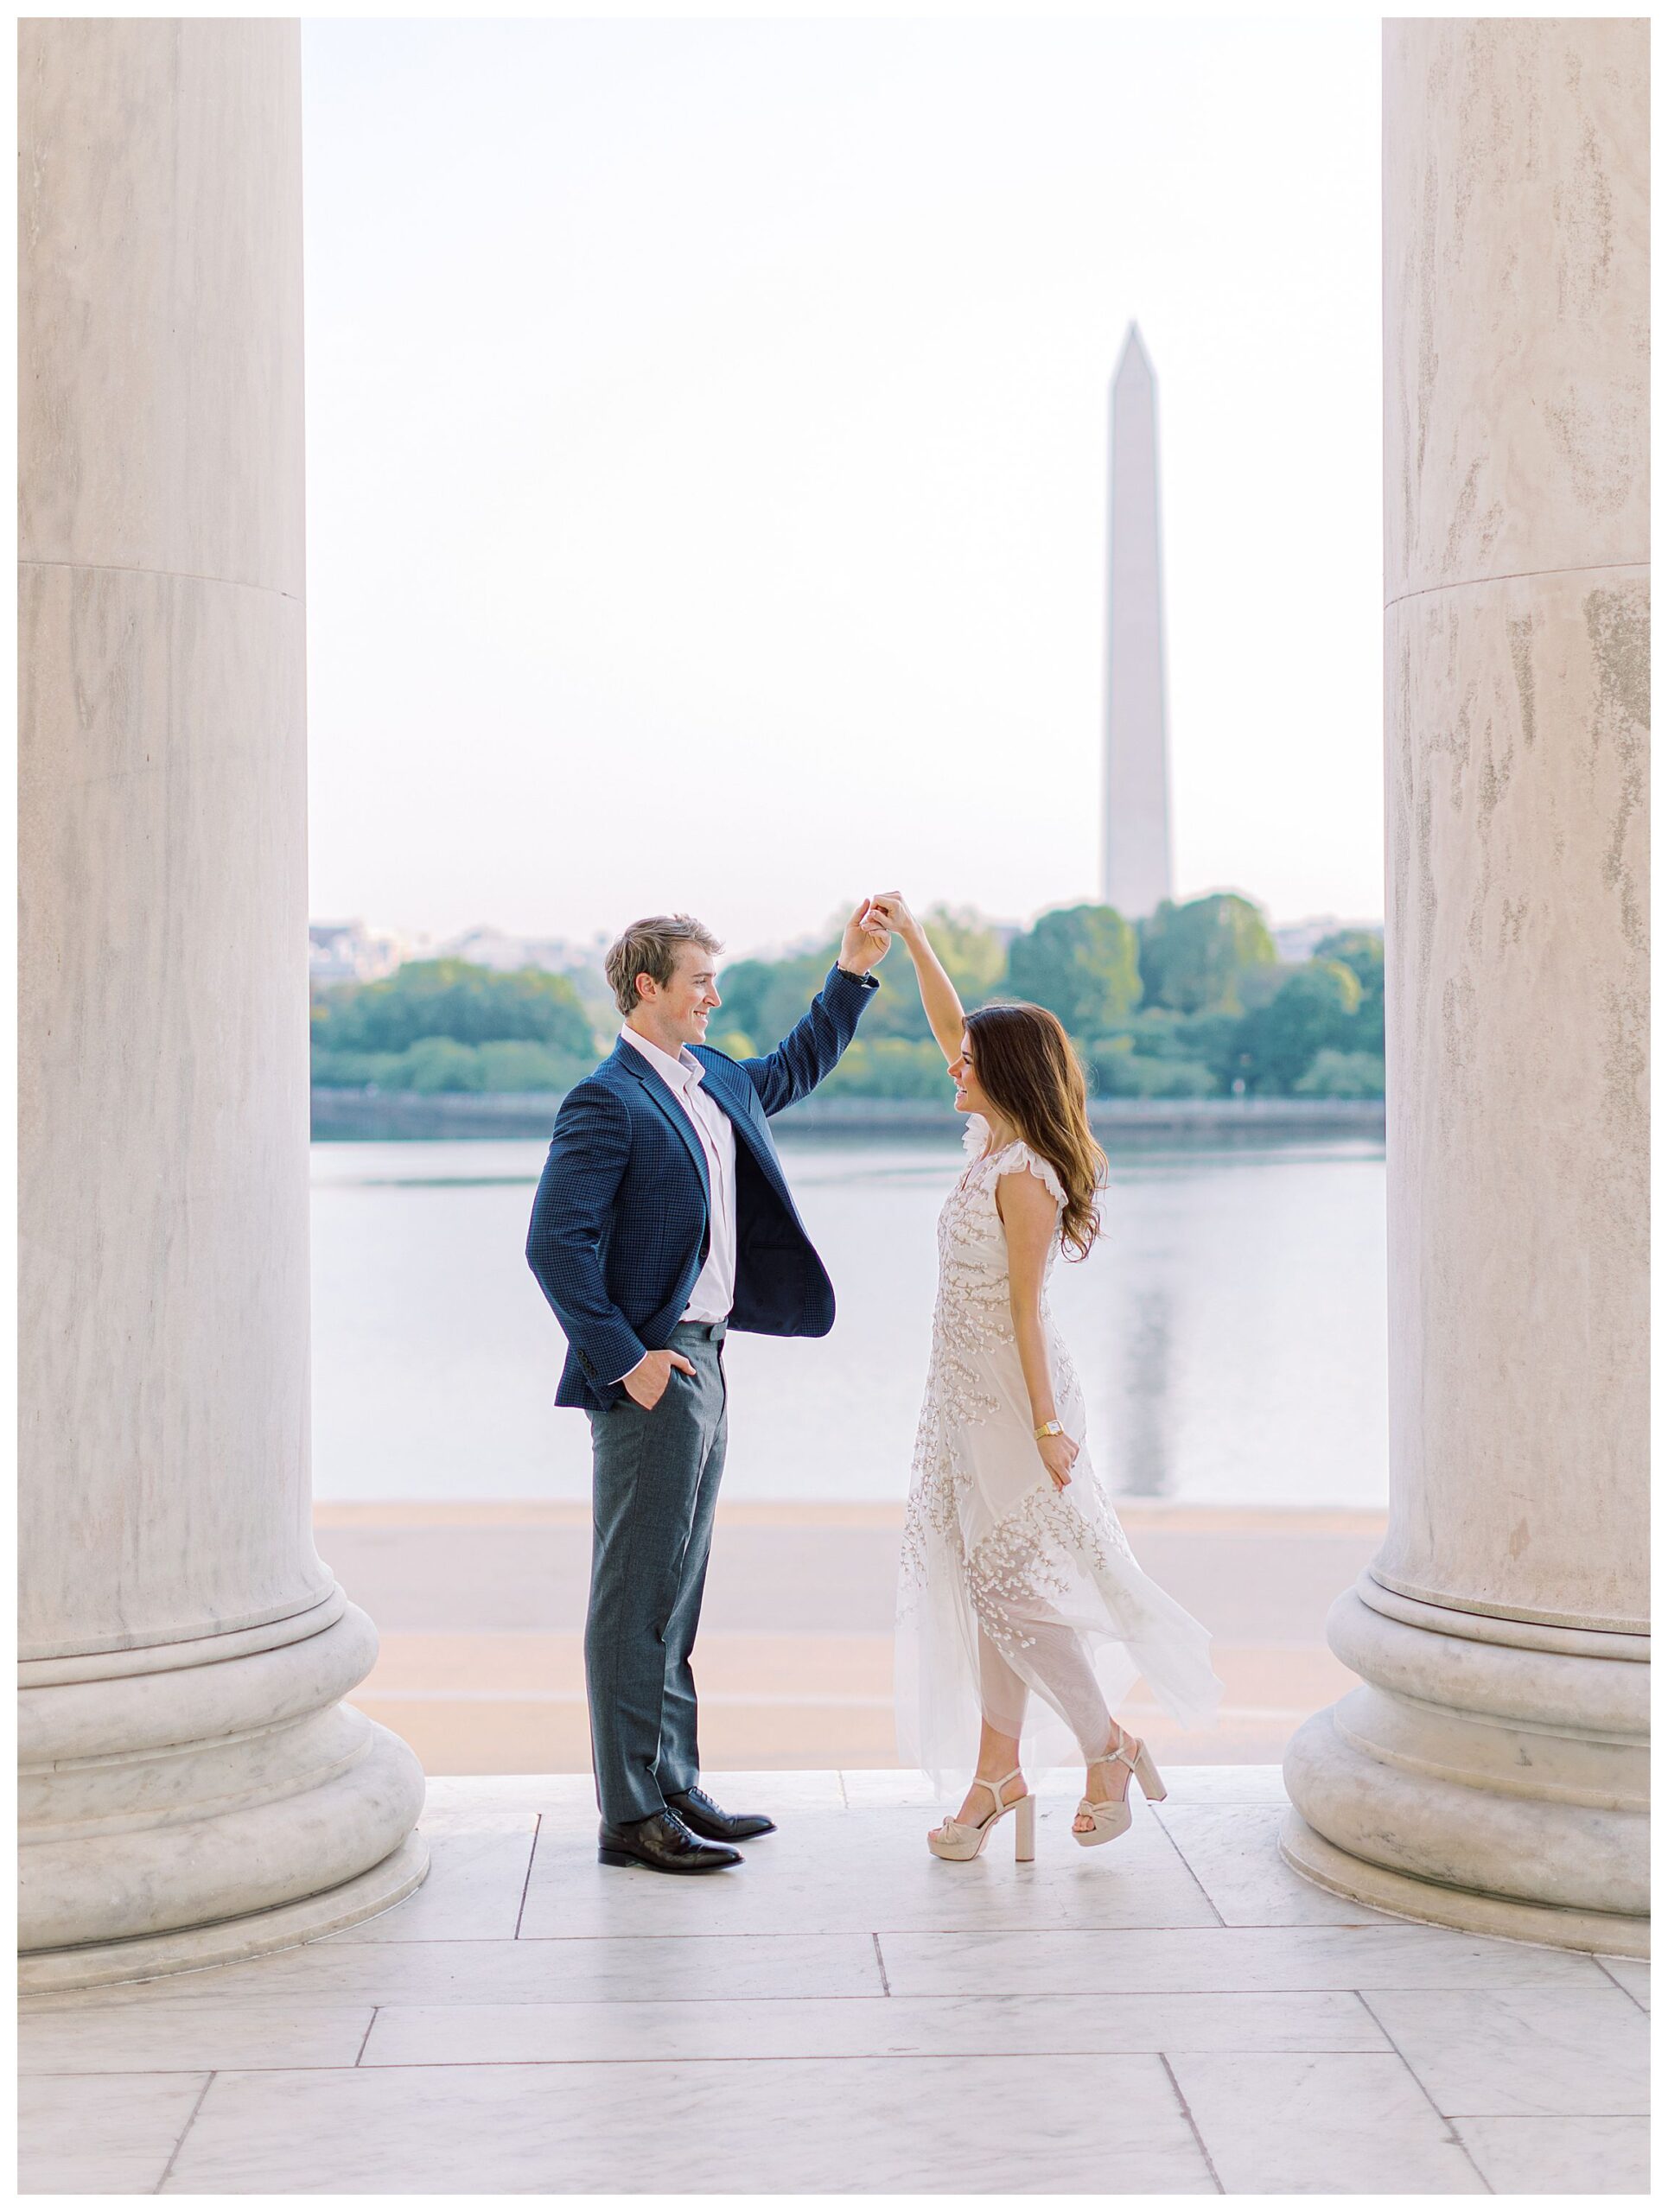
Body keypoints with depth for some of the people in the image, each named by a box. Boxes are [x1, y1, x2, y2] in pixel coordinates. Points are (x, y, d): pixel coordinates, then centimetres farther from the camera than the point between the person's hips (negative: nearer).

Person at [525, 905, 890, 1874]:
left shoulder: (711, 1078, 14)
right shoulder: (607, 1101, -13)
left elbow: (795, 1069, 34)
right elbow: (555, 1243, -19)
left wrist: (855, 972, 25)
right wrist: (624, 1358, -20)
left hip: (702, 1357, 9)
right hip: (652, 1369, -9)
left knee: (677, 1590, 14)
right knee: (638, 1593, -5)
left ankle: (674, 1787, 22)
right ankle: (630, 1816, -1)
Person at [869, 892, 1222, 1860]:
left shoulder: (1023, 1176, -18)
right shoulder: (992, 1145, 6)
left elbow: (1026, 1310, -20)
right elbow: (953, 1029, 18)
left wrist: (1047, 1425, -18)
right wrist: (912, 940, 15)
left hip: (1013, 1399, -9)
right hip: (969, 1397, 9)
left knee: (1013, 1588, -3)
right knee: (987, 1584, 11)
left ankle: (1110, 1749, 11)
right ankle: (999, 1773, 17)